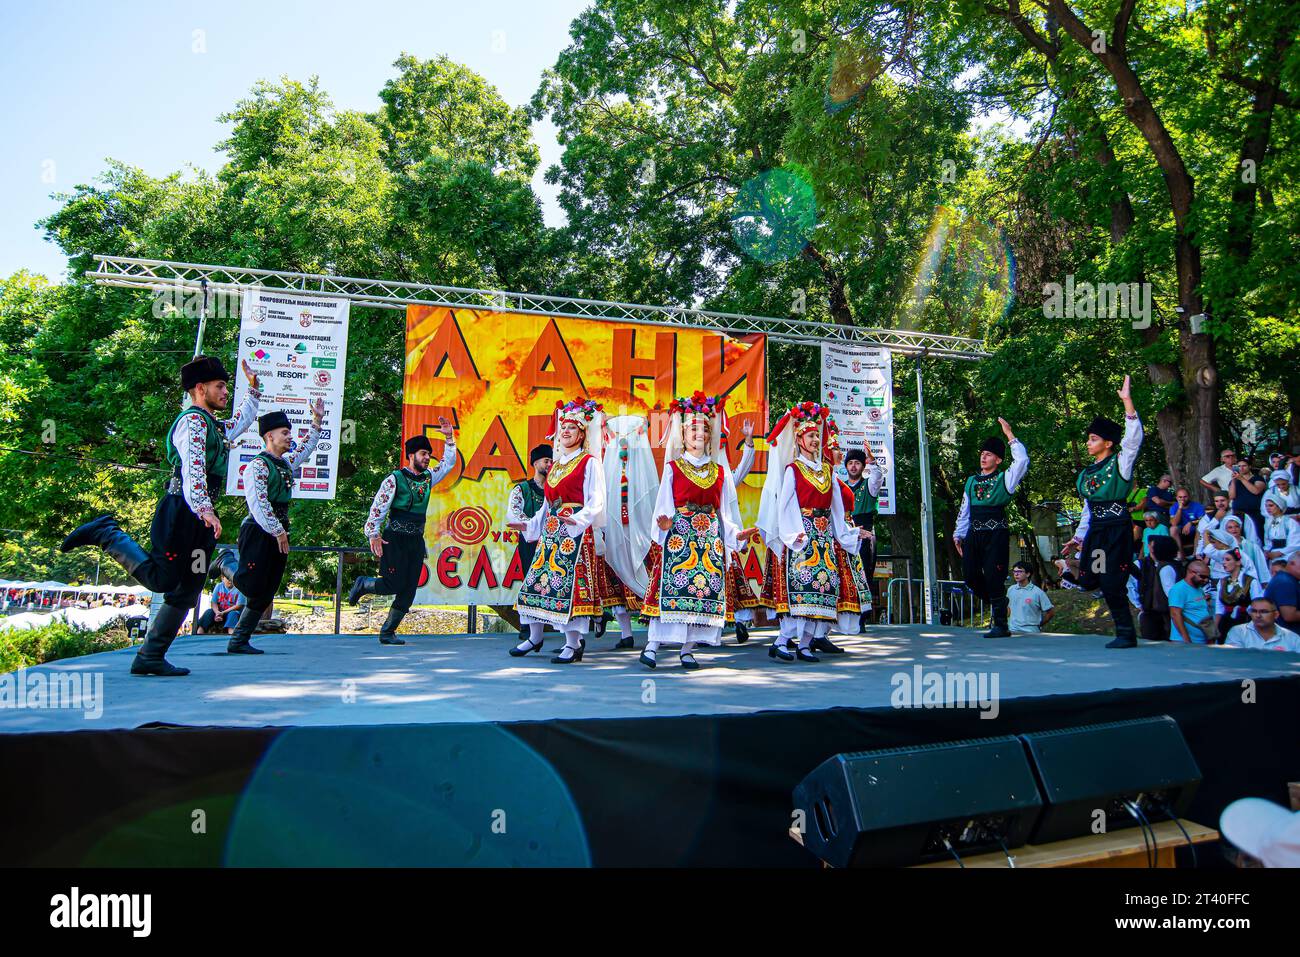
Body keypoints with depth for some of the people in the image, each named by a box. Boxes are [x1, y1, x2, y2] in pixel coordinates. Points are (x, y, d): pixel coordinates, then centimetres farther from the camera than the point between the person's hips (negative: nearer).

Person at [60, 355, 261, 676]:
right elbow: (193, 468, -23)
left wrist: (253, 389, 43)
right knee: (161, 580, -10)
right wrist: (204, 509, -35)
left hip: (200, 516, 9)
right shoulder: (194, 420, -7)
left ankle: (151, 657, 9)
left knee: (188, 590, 6)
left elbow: (241, 422, 46)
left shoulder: (215, 426, 22)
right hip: (181, 511, -9)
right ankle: (107, 533, 4)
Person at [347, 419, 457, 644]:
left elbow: (448, 463, 19)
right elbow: (378, 507, -9)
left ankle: (387, 632, 10)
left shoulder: (428, 477, 11)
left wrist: (449, 437, 8)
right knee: (394, 585, -8)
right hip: (395, 539, -6)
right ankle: (363, 583, 22)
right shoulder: (394, 479, -6)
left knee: (409, 589, 2)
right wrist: (374, 534, -15)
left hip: (416, 541, 6)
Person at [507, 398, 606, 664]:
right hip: (551, 530, 7)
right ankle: (534, 637, 18)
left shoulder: (589, 462, -1)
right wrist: (530, 525, 22)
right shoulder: (555, 465, 19)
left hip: (576, 531, -7)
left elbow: (596, 501, -11)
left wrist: (578, 519, -26)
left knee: (570, 581, -11)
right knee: (537, 579, 6)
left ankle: (573, 645, -4)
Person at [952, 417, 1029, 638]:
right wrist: (958, 534, 15)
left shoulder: (1005, 479, 2)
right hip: (974, 534, 6)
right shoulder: (971, 481, 17)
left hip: (996, 534, -5)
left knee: (993, 577, -10)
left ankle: (1000, 625, -2)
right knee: (970, 575, 1)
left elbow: (1022, 460, -14)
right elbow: (964, 510, 19)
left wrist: (1009, 435, -10)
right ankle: (997, 604, 25)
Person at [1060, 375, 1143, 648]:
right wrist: (1079, 537, 18)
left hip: (1117, 528, -7)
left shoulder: (1120, 462, -1)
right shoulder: (1087, 473, 18)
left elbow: (1134, 436, -18)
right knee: (1088, 580, 1)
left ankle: (1126, 634, 1)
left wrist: (1127, 401, -27)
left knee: (1111, 582, -10)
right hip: (1095, 530, 7)